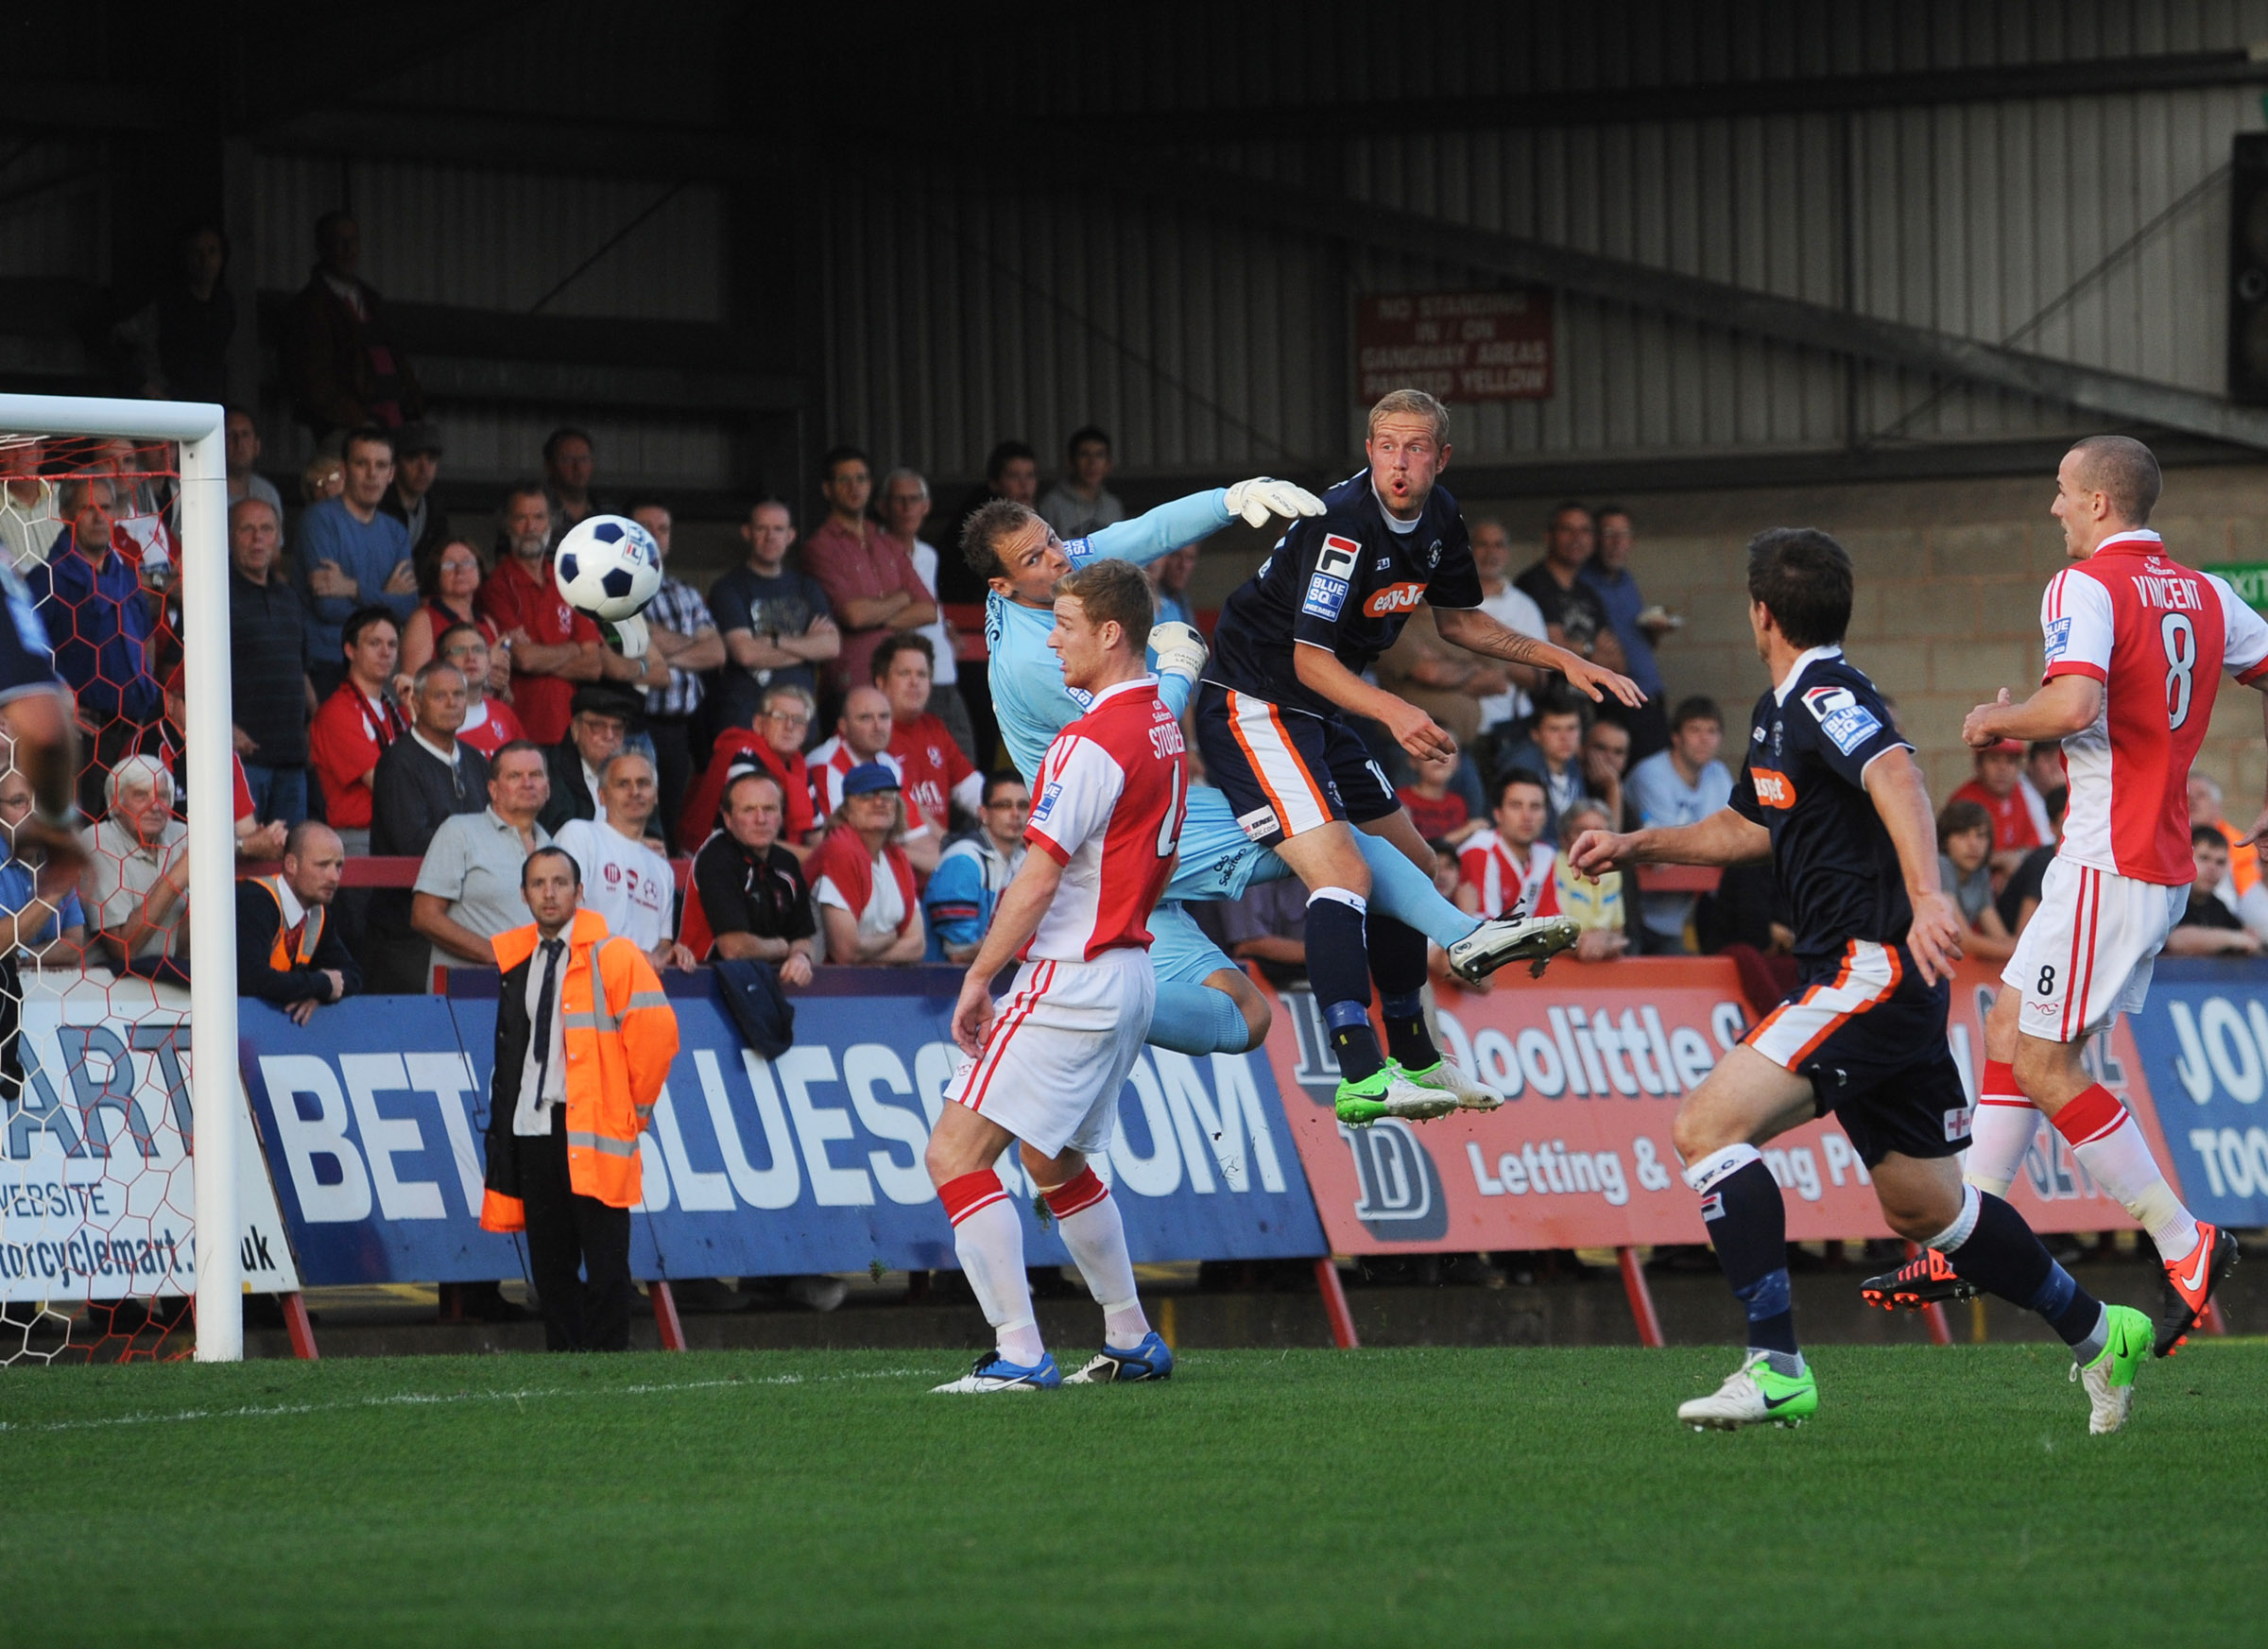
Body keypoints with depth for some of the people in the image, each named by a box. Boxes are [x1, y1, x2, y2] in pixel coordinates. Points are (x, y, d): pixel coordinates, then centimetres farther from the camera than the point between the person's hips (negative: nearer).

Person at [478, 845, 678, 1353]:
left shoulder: (612, 957, -5)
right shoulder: (514, 960, 14)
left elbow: (656, 1031, -7)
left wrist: (635, 1106, -4)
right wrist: (502, 1117, 17)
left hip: (592, 1129, -6)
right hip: (530, 1130, 6)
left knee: (604, 1265, -6)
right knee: (549, 1264, 6)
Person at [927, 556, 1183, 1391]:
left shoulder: (1094, 743, -19)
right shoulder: (1161, 728, 11)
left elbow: (1037, 882, -19)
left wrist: (979, 978, -11)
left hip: (1071, 980, -10)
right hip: (1128, 972, 10)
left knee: (956, 1154, -11)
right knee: (1054, 1161, 25)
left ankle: (1019, 1354, -16)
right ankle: (1132, 1343, 28)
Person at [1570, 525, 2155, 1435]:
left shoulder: (1826, 697, -13)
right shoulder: (1778, 712, 18)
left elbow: (1896, 776, -32)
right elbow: (1747, 826, 35)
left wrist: (1925, 892, -46)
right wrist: (1635, 844, 30)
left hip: (1876, 969, -10)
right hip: (1860, 978, 10)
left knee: (1706, 1124, -18)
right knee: (1925, 1208, 18)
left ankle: (1776, 1368, -22)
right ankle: (2097, 1333, 32)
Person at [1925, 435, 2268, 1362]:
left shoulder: (2086, 587, -13)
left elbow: (2075, 702, -29)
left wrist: (1998, 720, -10)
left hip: (2110, 863, -9)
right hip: (2164, 860, 9)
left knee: (2044, 1064, -5)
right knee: (2007, 1031, 14)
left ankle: (2185, 1244, -7)